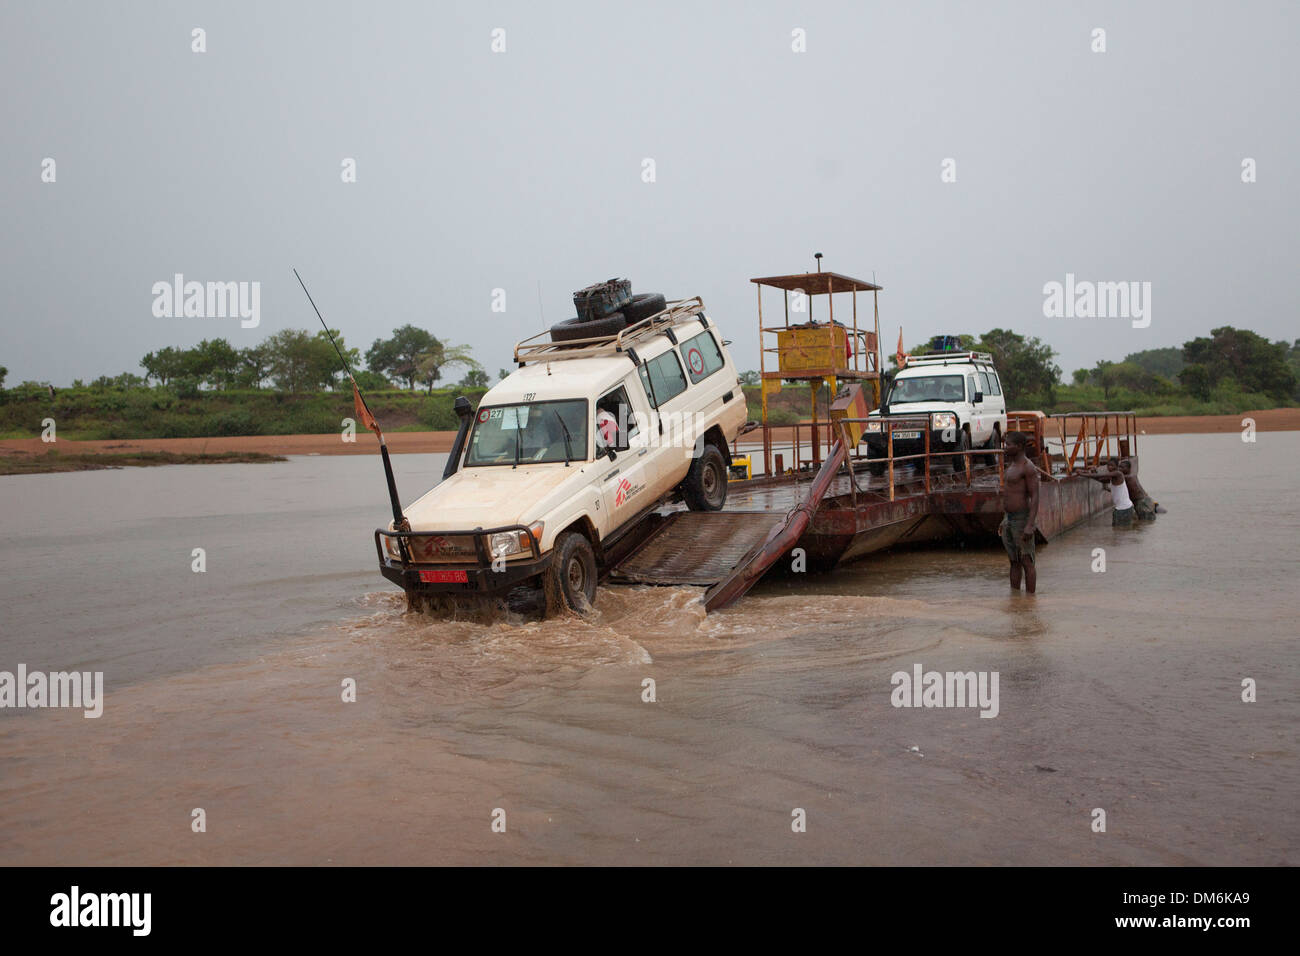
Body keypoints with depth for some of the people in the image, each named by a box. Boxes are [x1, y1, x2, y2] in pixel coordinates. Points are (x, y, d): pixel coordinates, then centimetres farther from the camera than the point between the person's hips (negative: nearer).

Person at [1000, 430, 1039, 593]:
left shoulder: (1028, 467, -14)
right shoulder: (1013, 465, 15)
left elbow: (1035, 497, -19)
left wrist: (1030, 525, -25)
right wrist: (1005, 520, 22)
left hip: (1023, 519, -9)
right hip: (1010, 519, 9)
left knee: (1027, 562, -3)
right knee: (1014, 561, 12)